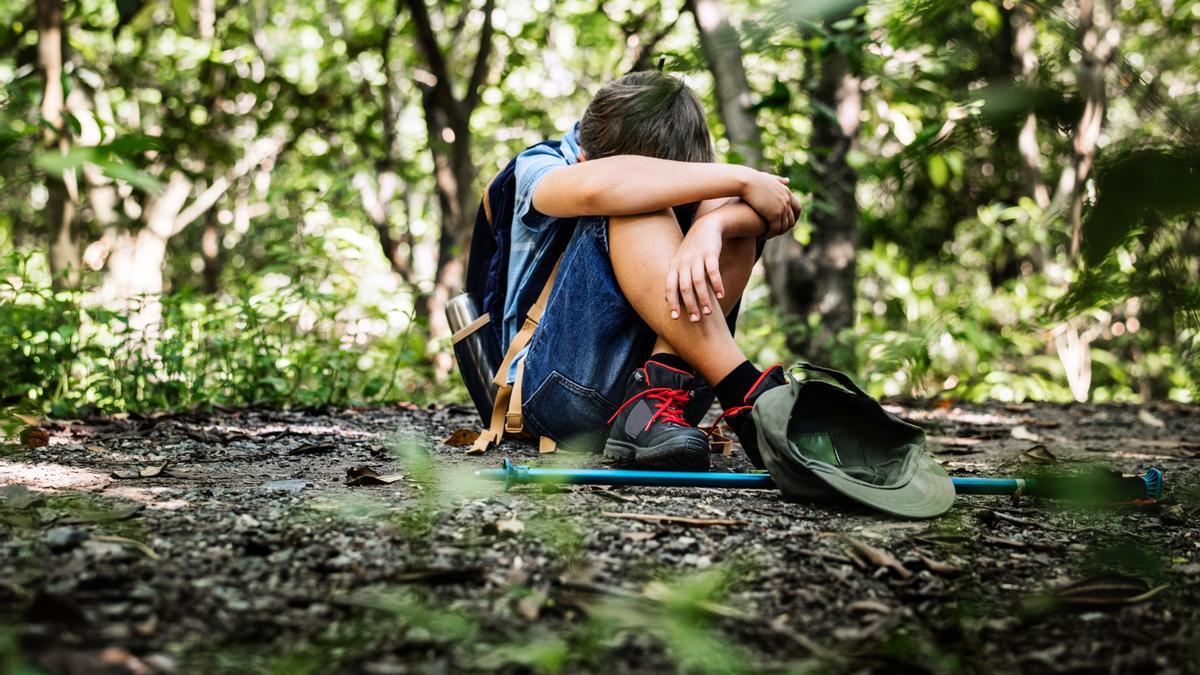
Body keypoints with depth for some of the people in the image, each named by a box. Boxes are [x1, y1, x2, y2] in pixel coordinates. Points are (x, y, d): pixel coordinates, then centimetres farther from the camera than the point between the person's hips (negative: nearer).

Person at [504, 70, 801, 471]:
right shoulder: (539, 167, -6)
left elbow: (783, 207, -13)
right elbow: (595, 187, -33)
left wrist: (711, 226, -36)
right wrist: (740, 178, -28)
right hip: (561, 387, -4)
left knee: (728, 211, -14)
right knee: (634, 205, -25)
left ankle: (658, 401, -31)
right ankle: (746, 396, -34)